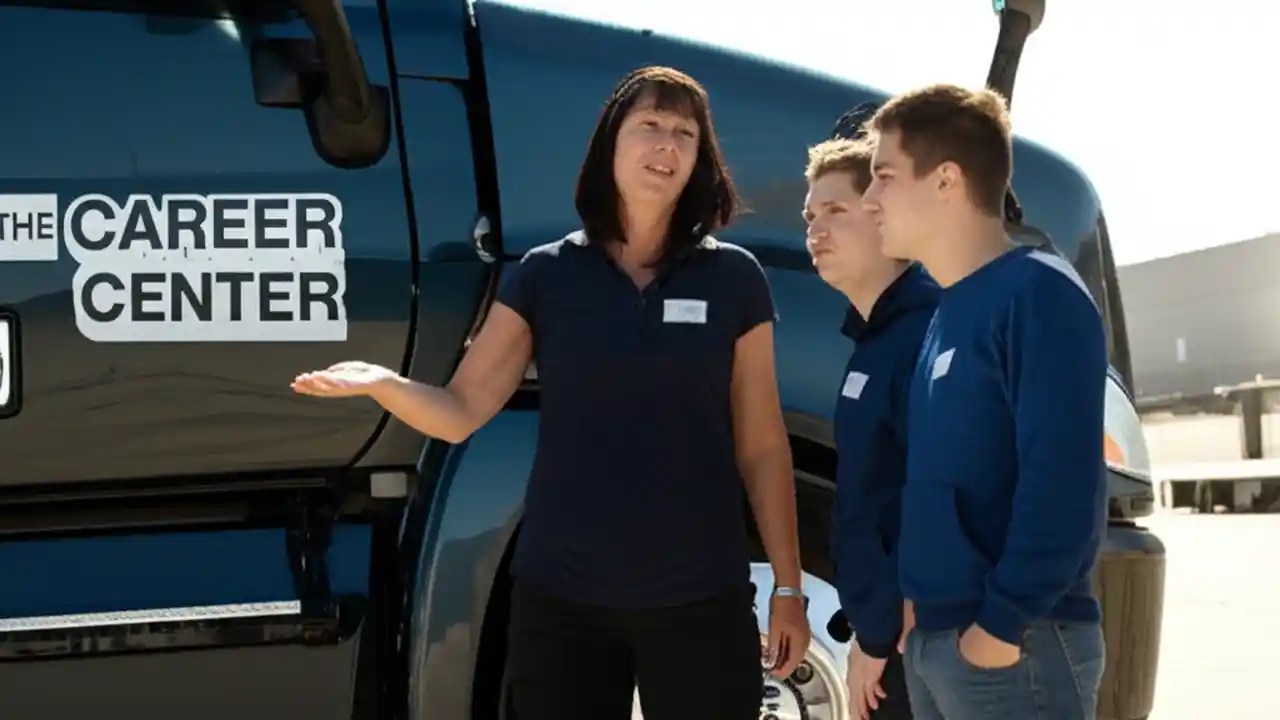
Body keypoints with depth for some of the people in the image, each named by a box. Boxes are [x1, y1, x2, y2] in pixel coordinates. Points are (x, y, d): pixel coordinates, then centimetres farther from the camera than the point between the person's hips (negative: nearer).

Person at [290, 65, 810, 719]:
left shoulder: (733, 279, 1)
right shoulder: (546, 274, 2)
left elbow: (762, 447, 3)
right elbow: (460, 411, -2)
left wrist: (787, 587, 2)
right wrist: (383, 384, -21)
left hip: (700, 599, 0)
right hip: (561, 598, 1)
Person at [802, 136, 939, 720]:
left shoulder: (926, 330, -17)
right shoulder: (875, 337, 14)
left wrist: (878, 632, -17)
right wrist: (868, 624, 15)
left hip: (912, 635, -10)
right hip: (889, 629, 10)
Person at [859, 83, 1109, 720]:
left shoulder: (1037, 294, -13)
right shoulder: (947, 312, 14)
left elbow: (1062, 481, -21)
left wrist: (1002, 623, -20)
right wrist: (914, 599, 11)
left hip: (1012, 645, -9)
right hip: (932, 637, 9)